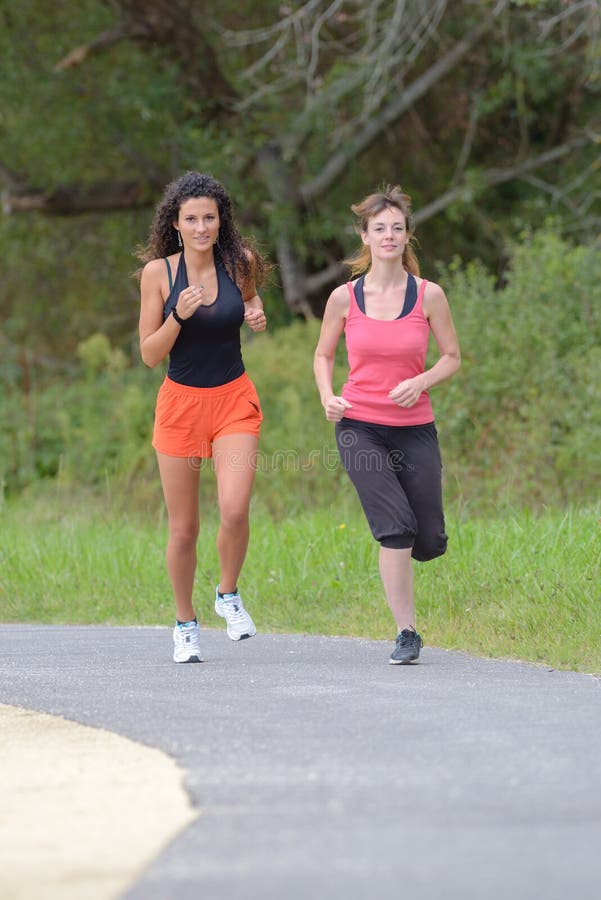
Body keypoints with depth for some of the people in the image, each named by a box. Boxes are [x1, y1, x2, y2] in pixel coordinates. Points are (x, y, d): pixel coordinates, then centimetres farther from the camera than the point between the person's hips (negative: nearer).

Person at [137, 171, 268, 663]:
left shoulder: (239, 263, -3)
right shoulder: (159, 272, -7)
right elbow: (149, 354, -5)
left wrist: (257, 316, -3)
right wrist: (178, 315, -22)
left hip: (234, 401, 0)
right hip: (181, 402, 0)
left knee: (235, 510, -19)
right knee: (184, 528, 5)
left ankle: (229, 595, 8)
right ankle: (185, 623, 25)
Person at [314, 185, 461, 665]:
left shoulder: (429, 295, -2)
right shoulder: (345, 298, -1)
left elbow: (452, 357, 6)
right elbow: (323, 355, 12)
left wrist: (420, 382, -13)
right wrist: (328, 397, -6)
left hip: (414, 428, 1)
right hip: (360, 427, -1)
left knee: (429, 543, 1)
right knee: (397, 527, -18)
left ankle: (394, 555, 40)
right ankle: (407, 633, -9)